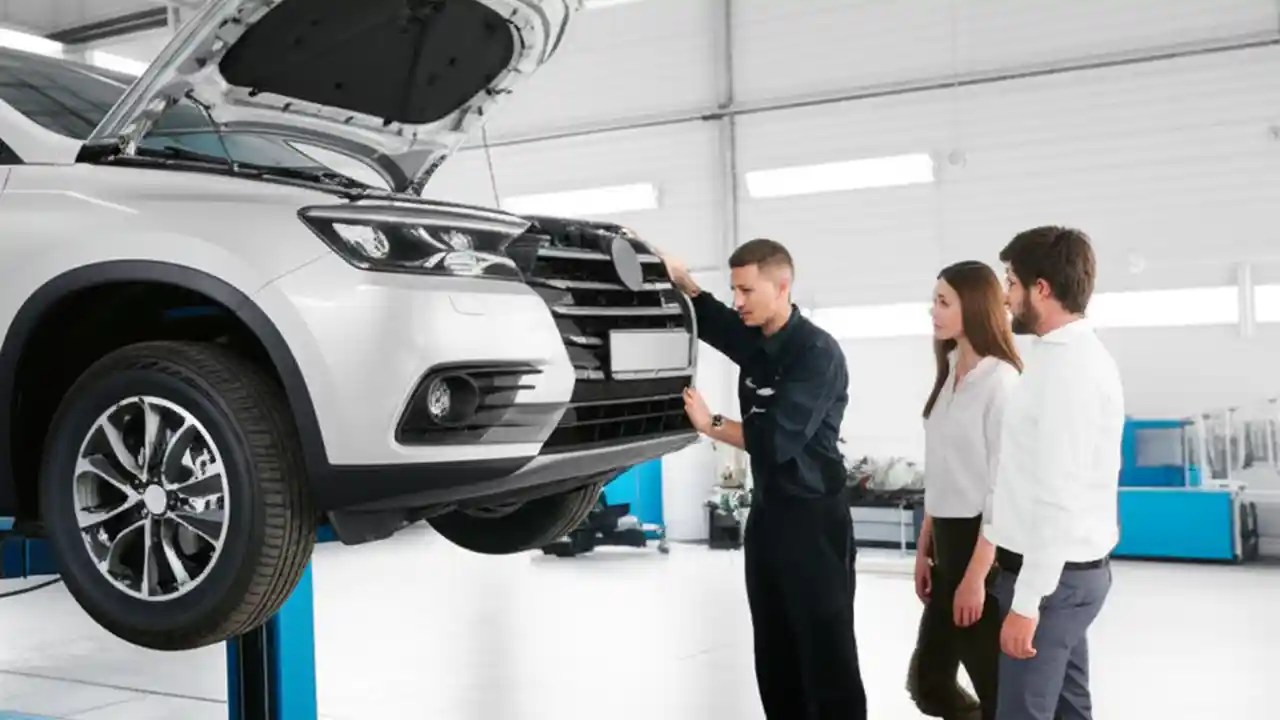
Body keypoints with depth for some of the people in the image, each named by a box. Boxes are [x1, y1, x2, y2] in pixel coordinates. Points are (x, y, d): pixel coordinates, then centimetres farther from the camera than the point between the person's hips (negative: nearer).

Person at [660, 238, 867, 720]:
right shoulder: (755, 341, 7)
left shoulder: (816, 352, -16)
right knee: (775, 656, 13)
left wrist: (710, 425, -9)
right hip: (766, 513, 8)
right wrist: (676, 275, 3)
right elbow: (706, 316, 23)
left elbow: (776, 439, -23)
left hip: (813, 517, -8)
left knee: (827, 656, -3)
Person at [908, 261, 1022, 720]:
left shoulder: (1000, 380, -15)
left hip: (985, 544, -8)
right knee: (929, 677, 15)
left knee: (993, 681, 4)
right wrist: (924, 547, 14)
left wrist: (977, 576, -17)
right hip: (948, 541, 8)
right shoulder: (950, 375, 10)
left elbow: (1003, 485, -16)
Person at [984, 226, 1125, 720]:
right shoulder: (1072, 355, 12)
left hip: (1050, 574, -10)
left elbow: (1060, 497, -23)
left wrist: (1027, 601, -22)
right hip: (1068, 569, 10)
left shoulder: (1068, 366, -19)